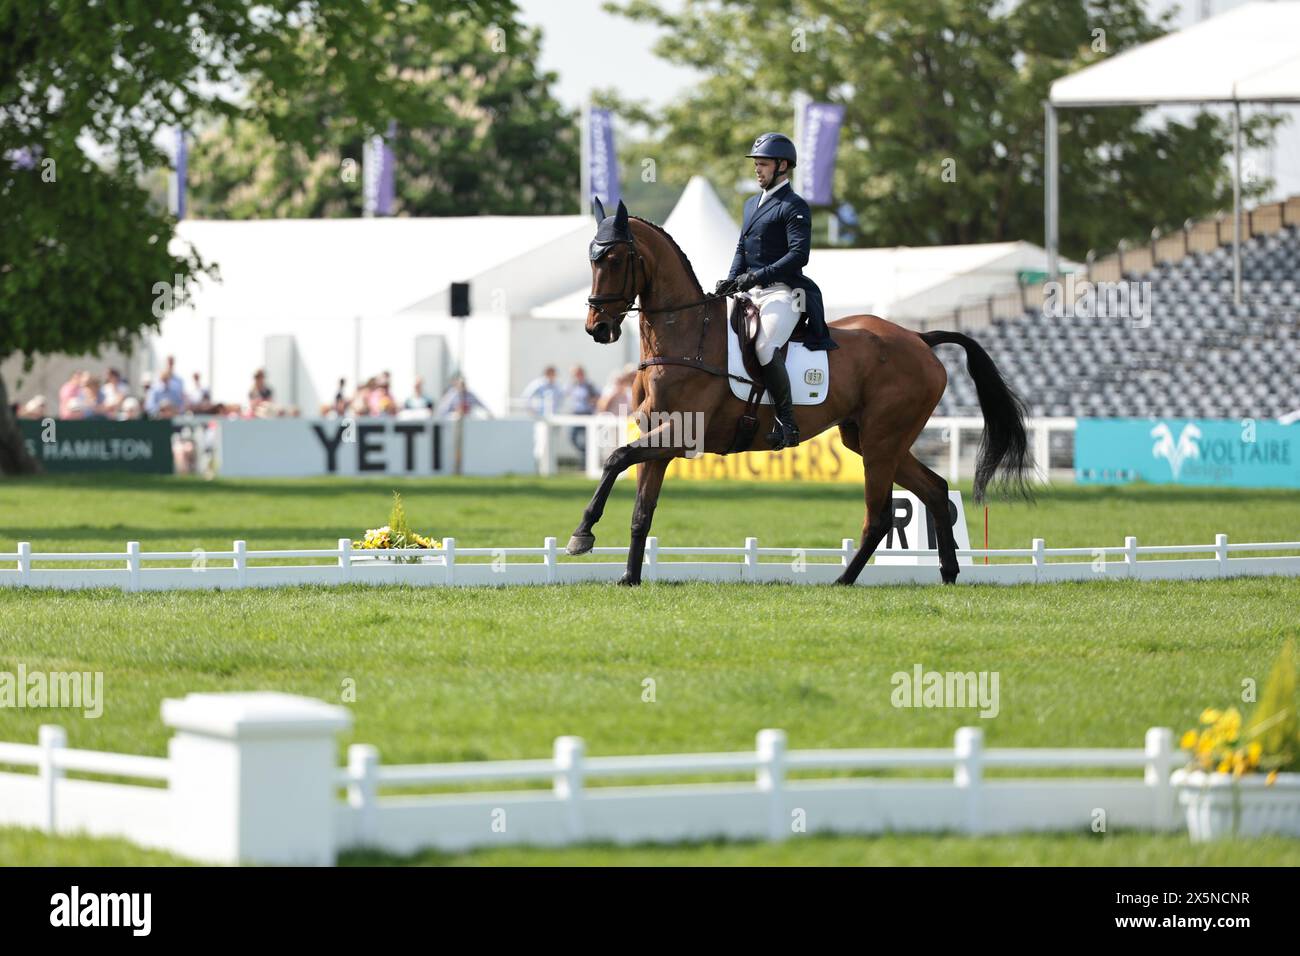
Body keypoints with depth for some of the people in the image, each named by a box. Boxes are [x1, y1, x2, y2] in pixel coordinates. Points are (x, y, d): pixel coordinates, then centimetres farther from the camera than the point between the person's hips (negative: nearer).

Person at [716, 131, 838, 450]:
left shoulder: (794, 206, -5)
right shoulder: (752, 204, 21)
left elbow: (799, 255, -15)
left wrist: (758, 276, -22)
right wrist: (732, 280, 3)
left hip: (782, 292, -9)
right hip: (751, 293, 9)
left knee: (764, 346, -32)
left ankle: (786, 421, -23)